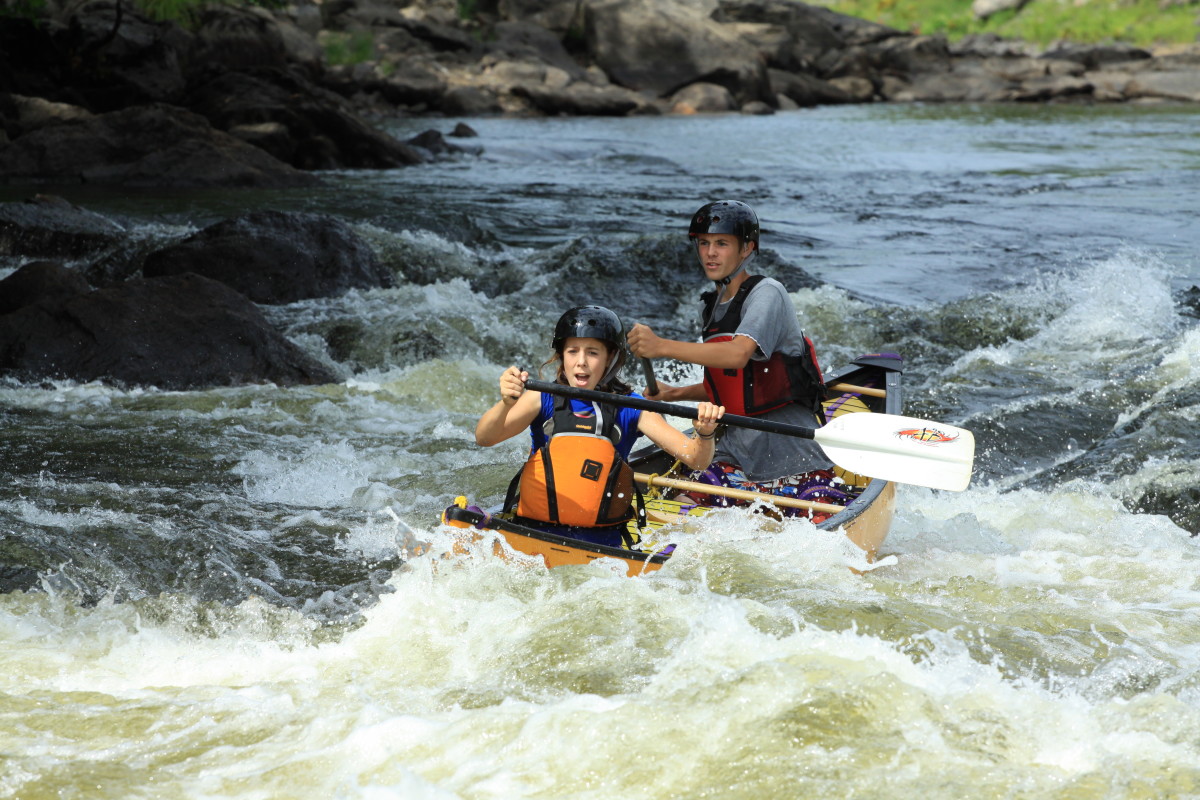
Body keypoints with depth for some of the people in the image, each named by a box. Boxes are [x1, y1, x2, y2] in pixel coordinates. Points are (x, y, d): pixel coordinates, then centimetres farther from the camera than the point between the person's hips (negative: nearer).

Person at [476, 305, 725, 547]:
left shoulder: (629, 408, 5)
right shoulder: (543, 400, 4)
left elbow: (696, 460, -1)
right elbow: (483, 438, -11)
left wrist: (704, 434, -25)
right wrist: (506, 403, -32)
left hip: (601, 545, 0)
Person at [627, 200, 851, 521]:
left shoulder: (767, 293, -10)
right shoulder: (714, 305, 15)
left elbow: (738, 355, -29)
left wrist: (662, 346, -34)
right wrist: (676, 393, 10)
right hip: (735, 455, 6)